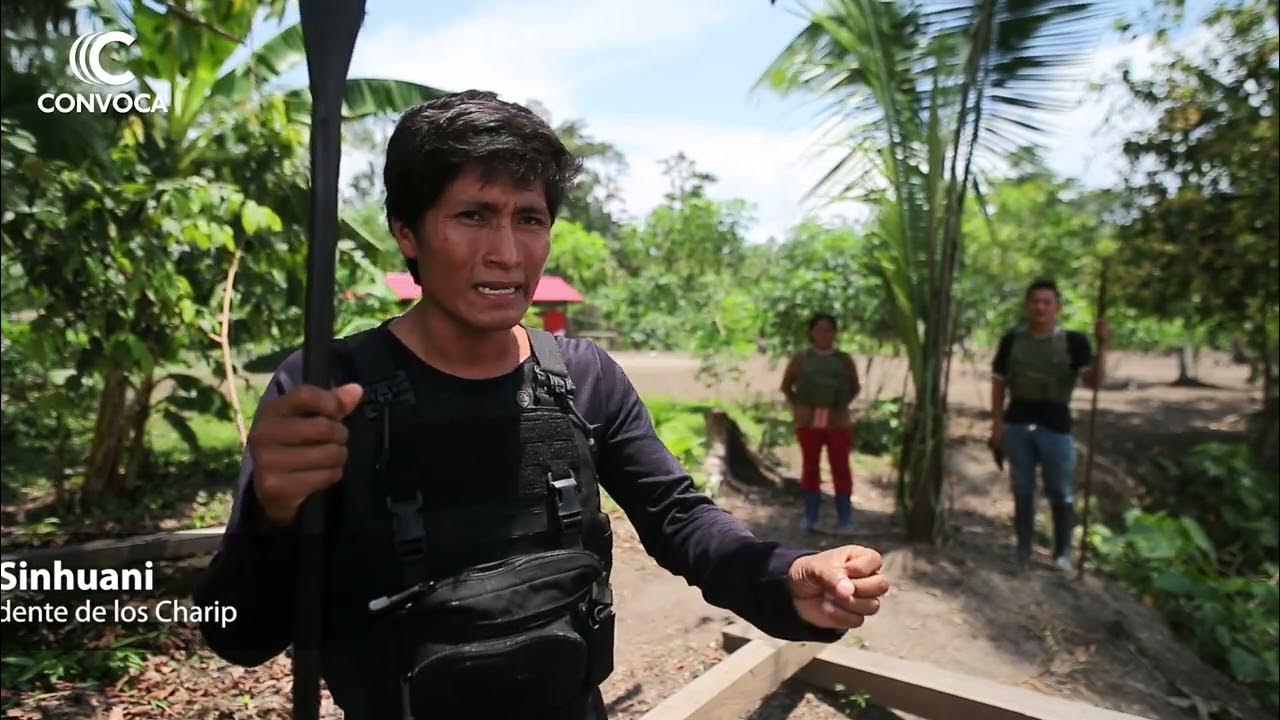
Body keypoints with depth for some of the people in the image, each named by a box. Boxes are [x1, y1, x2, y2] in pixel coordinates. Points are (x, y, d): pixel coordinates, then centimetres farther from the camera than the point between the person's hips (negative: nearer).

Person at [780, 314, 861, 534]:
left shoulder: (844, 360, 7)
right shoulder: (801, 358, 6)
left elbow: (855, 387, 18)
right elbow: (786, 385, 13)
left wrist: (841, 405, 8)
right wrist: (796, 406, 4)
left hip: (837, 422, 0)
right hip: (808, 421, 0)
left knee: (840, 468, -1)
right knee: (810, 467, 5)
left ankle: (844, 518, 7)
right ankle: (810, 517, 13)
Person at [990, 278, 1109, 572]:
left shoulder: (1073, 341, -2)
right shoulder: (1012, 340, 3)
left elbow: (1093, 381, -10)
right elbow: (998, 383, 6)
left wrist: (1102, 346, -23)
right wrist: (997, 423, 0)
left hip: (1056, 425, -1)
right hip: (1017, 424, 2)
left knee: (1060, 493, 7)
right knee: (1022, 491, 12)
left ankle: (1063, 552, 23)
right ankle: (1023, 549, 24)